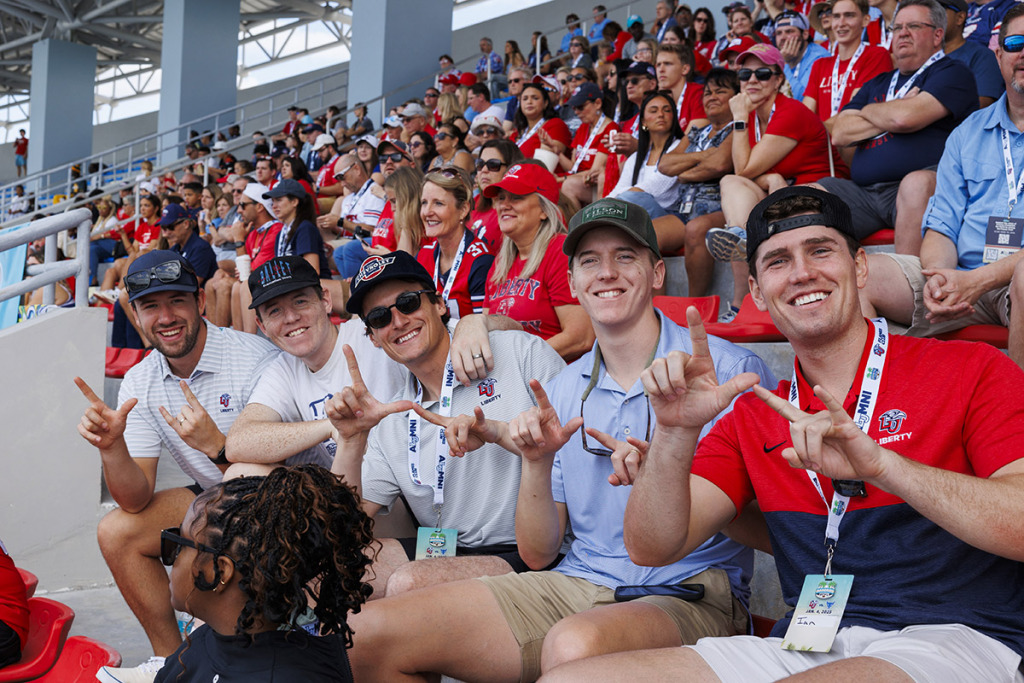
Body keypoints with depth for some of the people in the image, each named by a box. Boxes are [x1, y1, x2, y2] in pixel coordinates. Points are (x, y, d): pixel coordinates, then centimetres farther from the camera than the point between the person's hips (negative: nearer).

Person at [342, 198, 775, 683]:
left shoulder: (728, 369, -3)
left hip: (689, 594, -4)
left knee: (575, 644, -39)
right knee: (368, 634, -8)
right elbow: (538, 553, 10)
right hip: (576, 585, 5)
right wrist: (535, 462, -8)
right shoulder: (561, 392, 12)